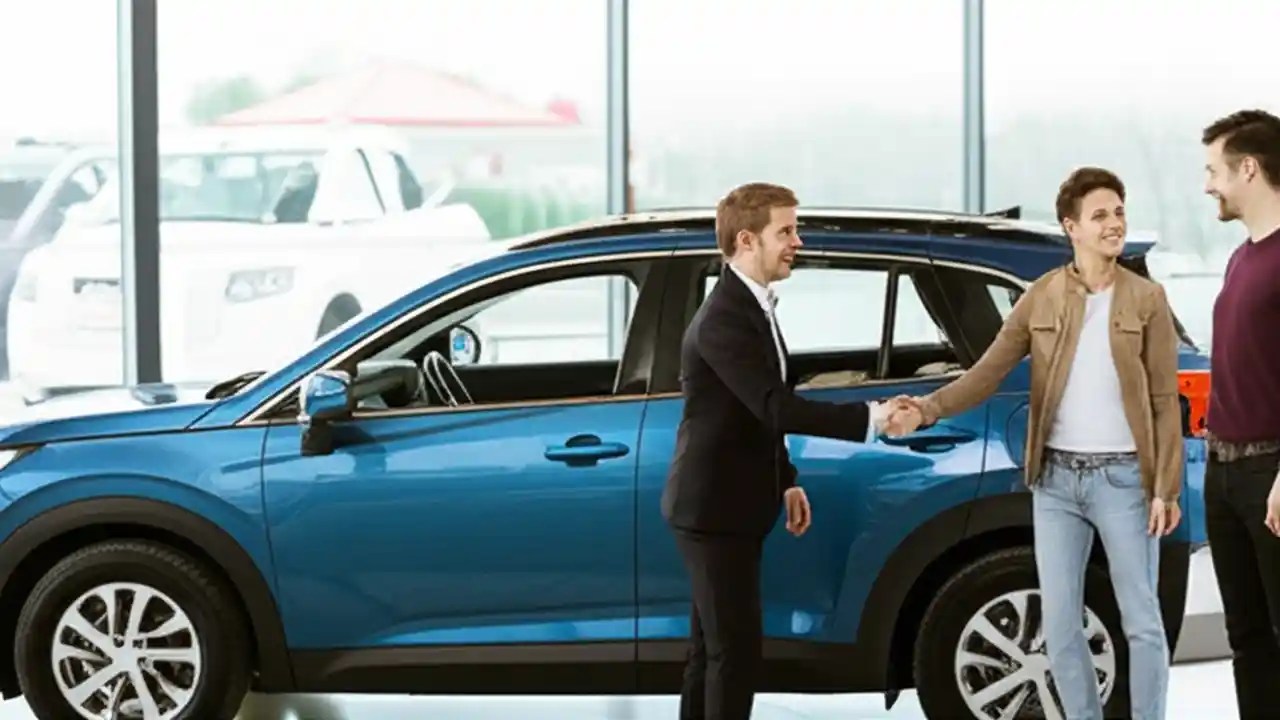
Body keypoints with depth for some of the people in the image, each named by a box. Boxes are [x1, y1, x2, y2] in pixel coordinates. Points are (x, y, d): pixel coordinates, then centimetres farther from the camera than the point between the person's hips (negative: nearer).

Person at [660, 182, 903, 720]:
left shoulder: (749, 307, 11)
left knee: (713, 647, 14)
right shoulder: (724, 320, -22)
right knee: (737, 648, -8)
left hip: (728, 506, 10)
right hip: (715, 509, -10)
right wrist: (870, 418, -31)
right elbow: (776, 408, -30)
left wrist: (785, 482, 17)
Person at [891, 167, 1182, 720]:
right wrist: (929, 408, -19)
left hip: (1124, 477, -2)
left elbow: (1165, 401, -3)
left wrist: (1166, 488, -8)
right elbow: (988, 373, -2)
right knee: (1059, 625, 5)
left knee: (1142, 622, 3)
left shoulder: (1147, 299, -3)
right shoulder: (1041, 297, 3)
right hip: (1056, 478, 2)